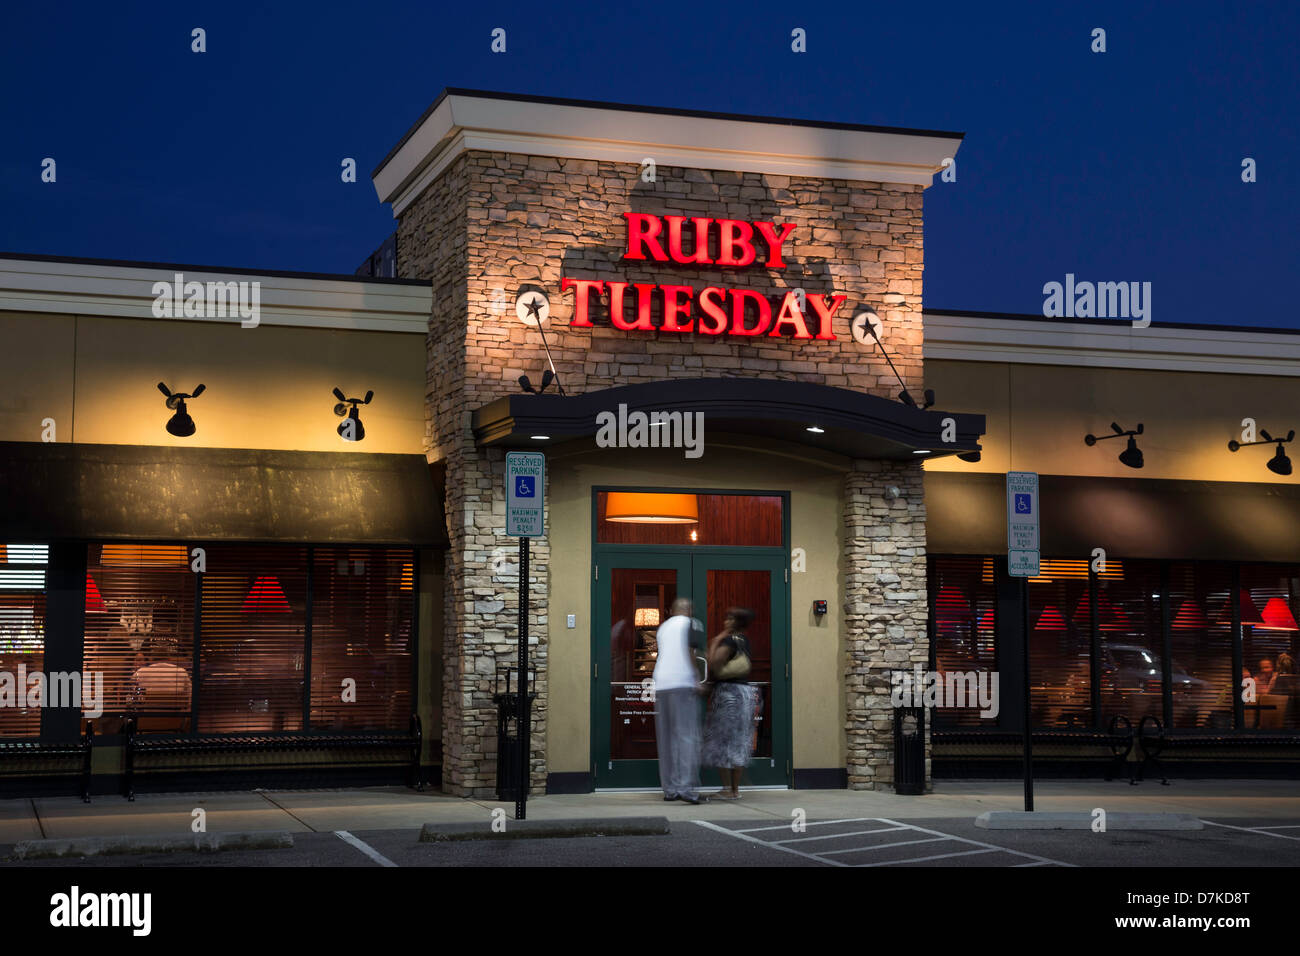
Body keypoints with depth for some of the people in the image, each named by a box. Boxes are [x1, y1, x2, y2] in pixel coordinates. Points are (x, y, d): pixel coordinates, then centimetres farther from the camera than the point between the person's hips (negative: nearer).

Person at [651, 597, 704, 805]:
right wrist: (697, 680, -5)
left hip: (661, 684, 6)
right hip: (682, 682, -6)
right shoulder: (688, 623, 4)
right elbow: (690, 650, -8)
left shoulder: (663, 628, 22)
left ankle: (669, 789, 7)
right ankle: (686, 787, -18)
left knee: (667, 738, 8)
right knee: (687, 735, -8)